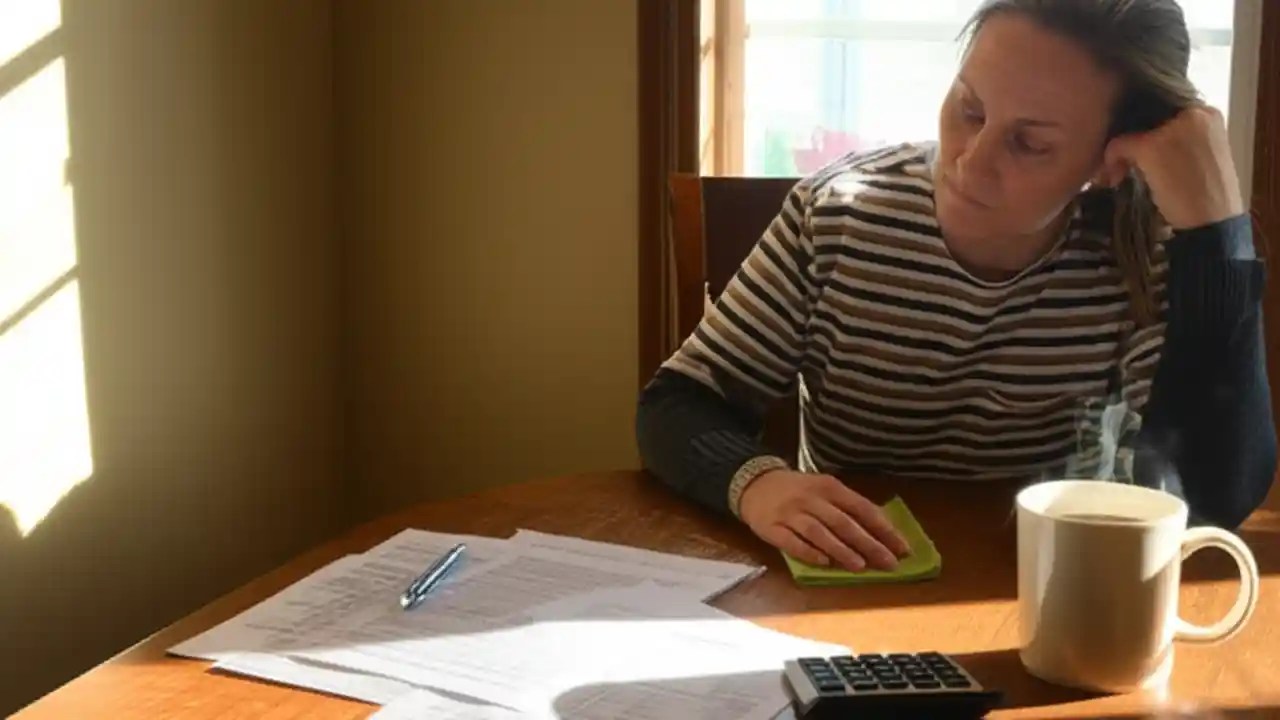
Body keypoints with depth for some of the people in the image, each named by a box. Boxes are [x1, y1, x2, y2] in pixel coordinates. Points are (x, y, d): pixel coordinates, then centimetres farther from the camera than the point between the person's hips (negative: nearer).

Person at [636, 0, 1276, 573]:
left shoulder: (1150, 256, -11)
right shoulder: (837, 218, -10)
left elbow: (1217, 502, -22)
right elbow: (674, 407, -8)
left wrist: (1215, 224, -25)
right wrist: (756, 481, -29)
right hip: (839, 592, 1)